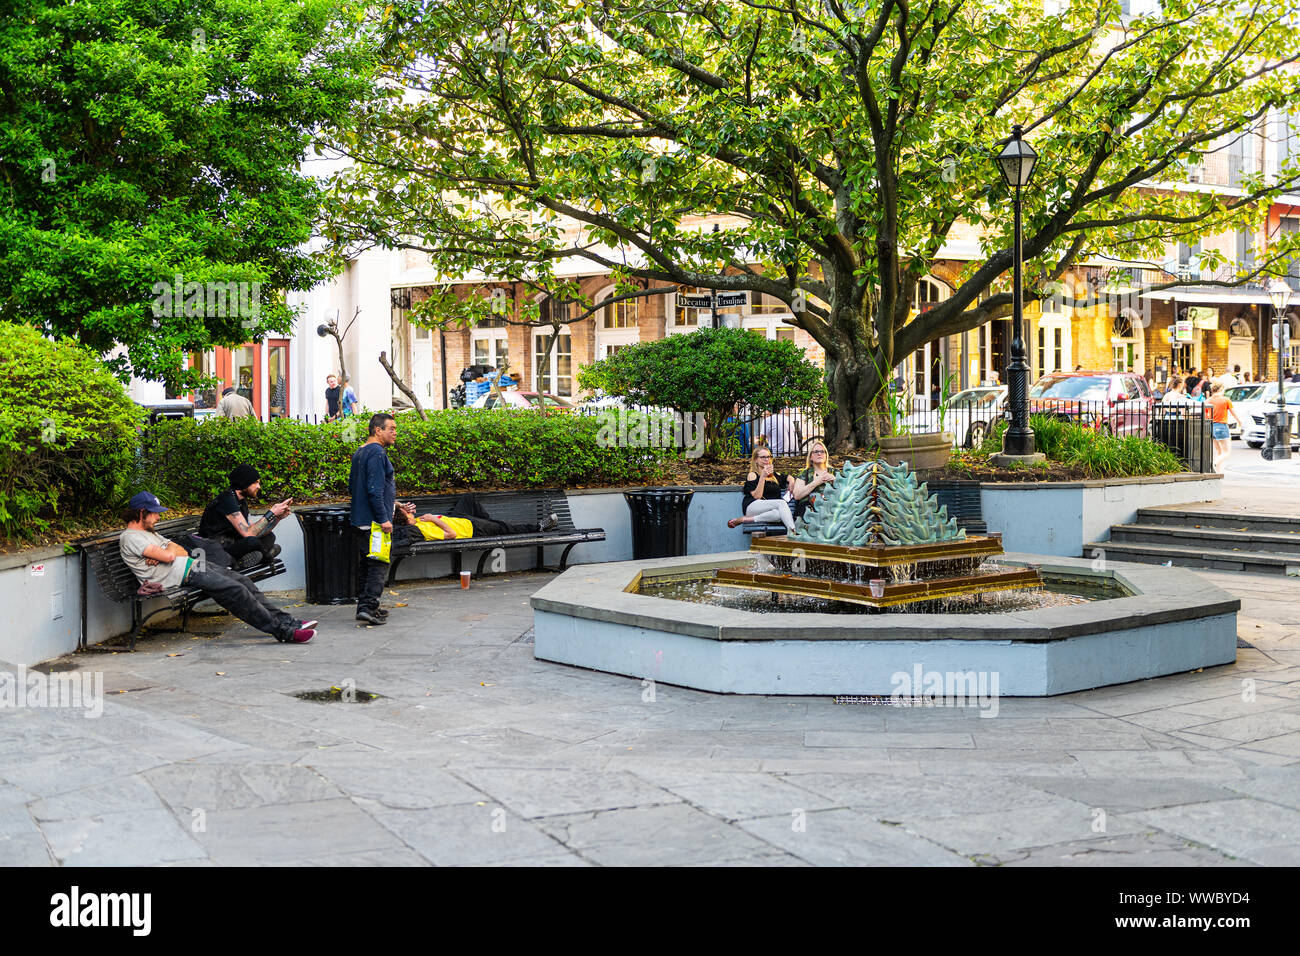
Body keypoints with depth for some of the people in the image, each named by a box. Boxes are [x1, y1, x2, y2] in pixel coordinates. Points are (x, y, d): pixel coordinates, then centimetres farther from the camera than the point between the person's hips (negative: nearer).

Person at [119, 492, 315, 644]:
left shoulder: (149, 533, 24)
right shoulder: (131, 538, -8)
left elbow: (182, 552, 14)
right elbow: (169, 556, -20)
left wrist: (162, 553, -6)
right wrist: (171, 548, 4)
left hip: (191, 563, 10)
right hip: (181, 575, -10)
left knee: (243, 582, 0)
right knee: (235, 590, -19)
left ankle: (287, 621, -1)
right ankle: (283, 631, -16)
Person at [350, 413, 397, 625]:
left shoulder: (359, 453, 16)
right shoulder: (377, 453, -15)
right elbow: (374, 490, -22)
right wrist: (383, 518, -20)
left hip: (361, 520, 10)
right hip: (375, 521, -10)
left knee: (364, 564, 13)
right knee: (379, 564, -8)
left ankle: (363, 605, 17)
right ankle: (370, 607, -13)